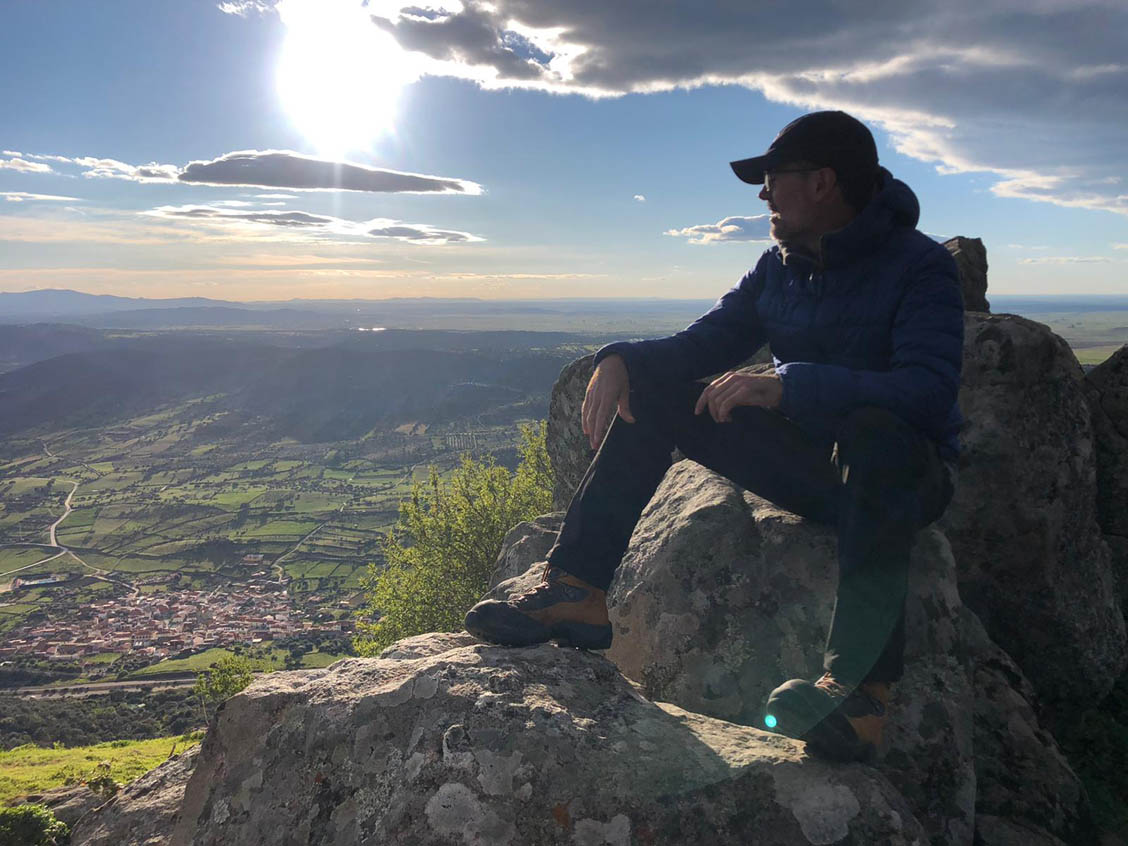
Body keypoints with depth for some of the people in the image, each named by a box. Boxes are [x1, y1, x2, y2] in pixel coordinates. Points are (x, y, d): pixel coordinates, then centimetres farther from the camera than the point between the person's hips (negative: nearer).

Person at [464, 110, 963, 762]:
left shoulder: (919, 266, -15)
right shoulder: (780, 267, 7)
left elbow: (930, 391, -30)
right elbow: (701, 345, 6)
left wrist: (790, 385, -40)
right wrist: (621, 358, -14)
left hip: (902, 474, -6)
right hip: (811, 464, 6)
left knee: (875, 434, -42)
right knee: (651, 389, -6)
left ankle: (861, 685, -41)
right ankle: (577, 592, -16)